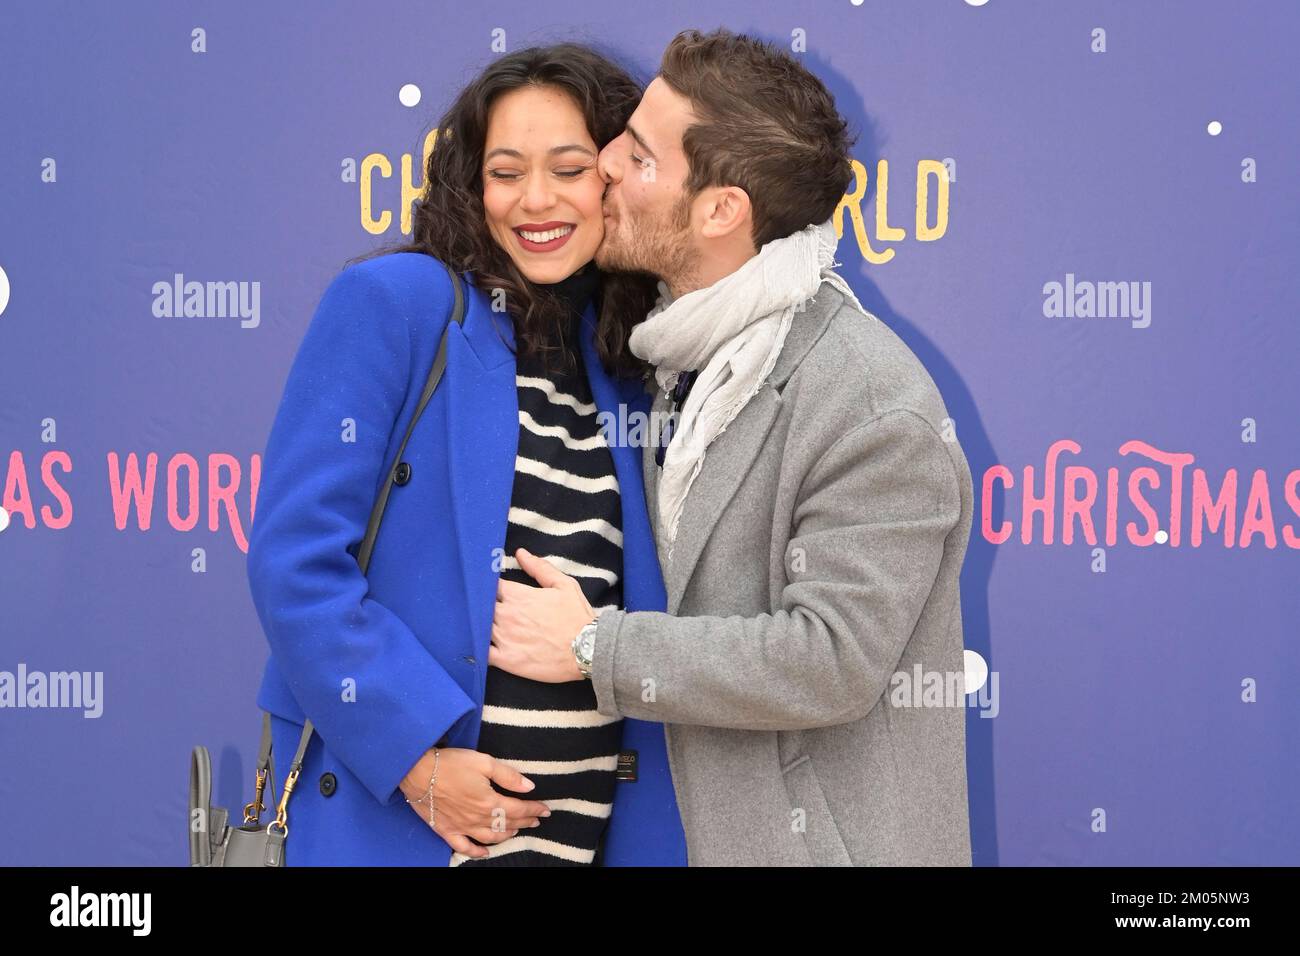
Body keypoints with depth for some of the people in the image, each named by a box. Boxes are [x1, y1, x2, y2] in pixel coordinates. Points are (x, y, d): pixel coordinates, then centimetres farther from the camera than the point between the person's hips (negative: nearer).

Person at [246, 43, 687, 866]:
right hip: (384, 809, -4)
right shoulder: (392, 302, -7)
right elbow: (297, 557, -12)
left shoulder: (632, 368, 7)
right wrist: (414, 752, -17)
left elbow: (642, 610, 13)